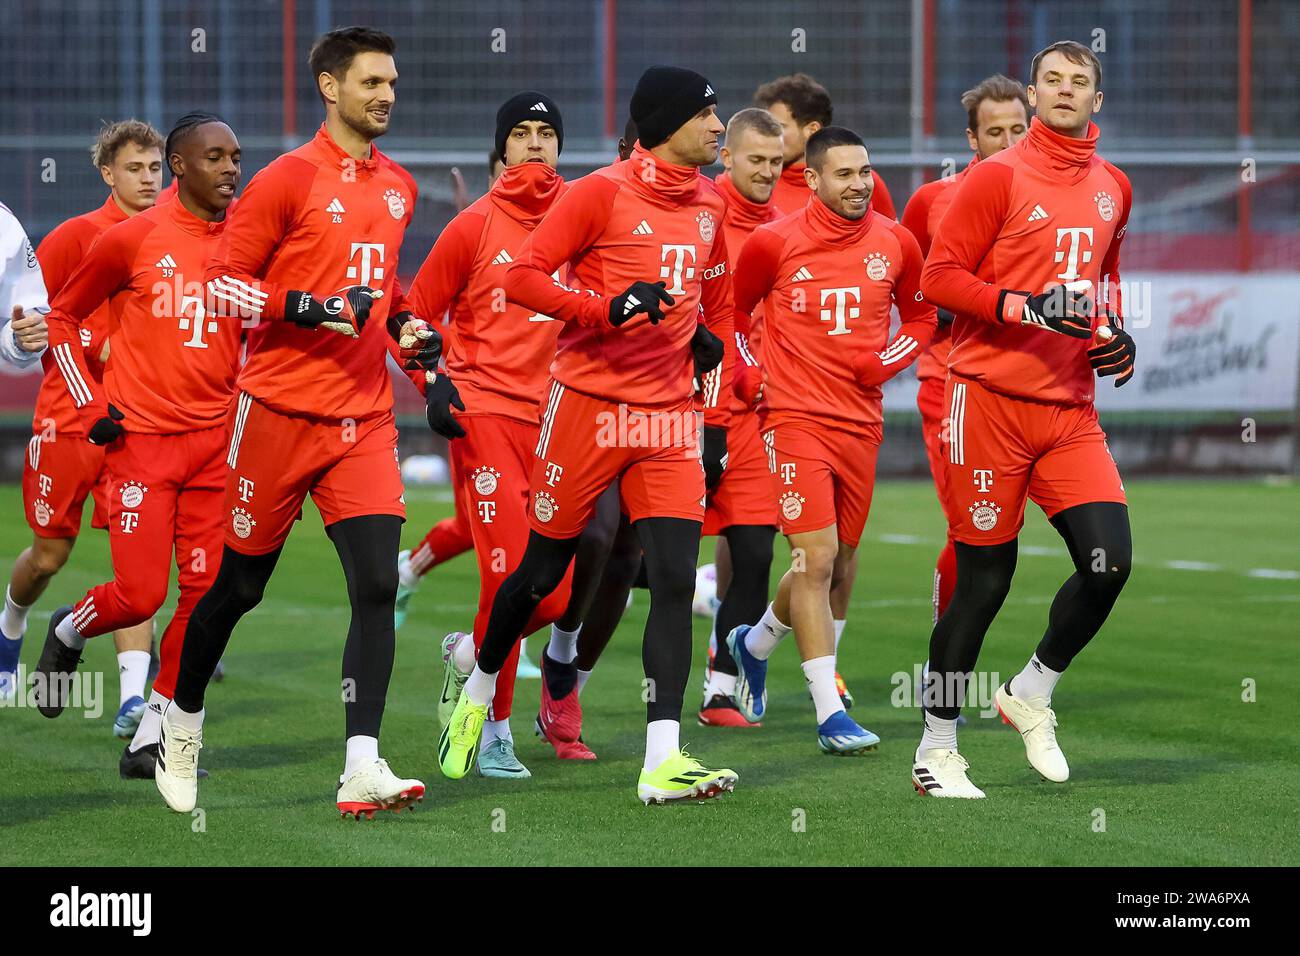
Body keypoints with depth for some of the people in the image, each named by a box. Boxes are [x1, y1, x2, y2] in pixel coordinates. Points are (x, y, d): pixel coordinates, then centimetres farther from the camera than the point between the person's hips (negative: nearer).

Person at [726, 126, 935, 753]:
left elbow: (921, 317, 17)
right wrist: (750, 375, 1)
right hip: (796, 418, -5)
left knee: (835, 566, 12)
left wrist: (887, 363, 0)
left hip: (861, 420, 5)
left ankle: (755, 644, 41)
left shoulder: (894, 244, 3)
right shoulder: (774, 243, -6)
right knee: (816, 558, -14)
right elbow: (732, 311, 10)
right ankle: (830, 714, -12)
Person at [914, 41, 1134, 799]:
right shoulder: (999, 177, -5)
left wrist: (1116, 333, 11)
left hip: (1070, 407, 5)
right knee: (985, 580, -2)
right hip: (991, 400, -5)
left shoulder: (1113, 188, 13)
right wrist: (1027, 308, -19)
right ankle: (937, 750, 12)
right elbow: (940, 276, -8)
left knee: (1110, 560, -8)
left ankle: (1032, 694, 16)